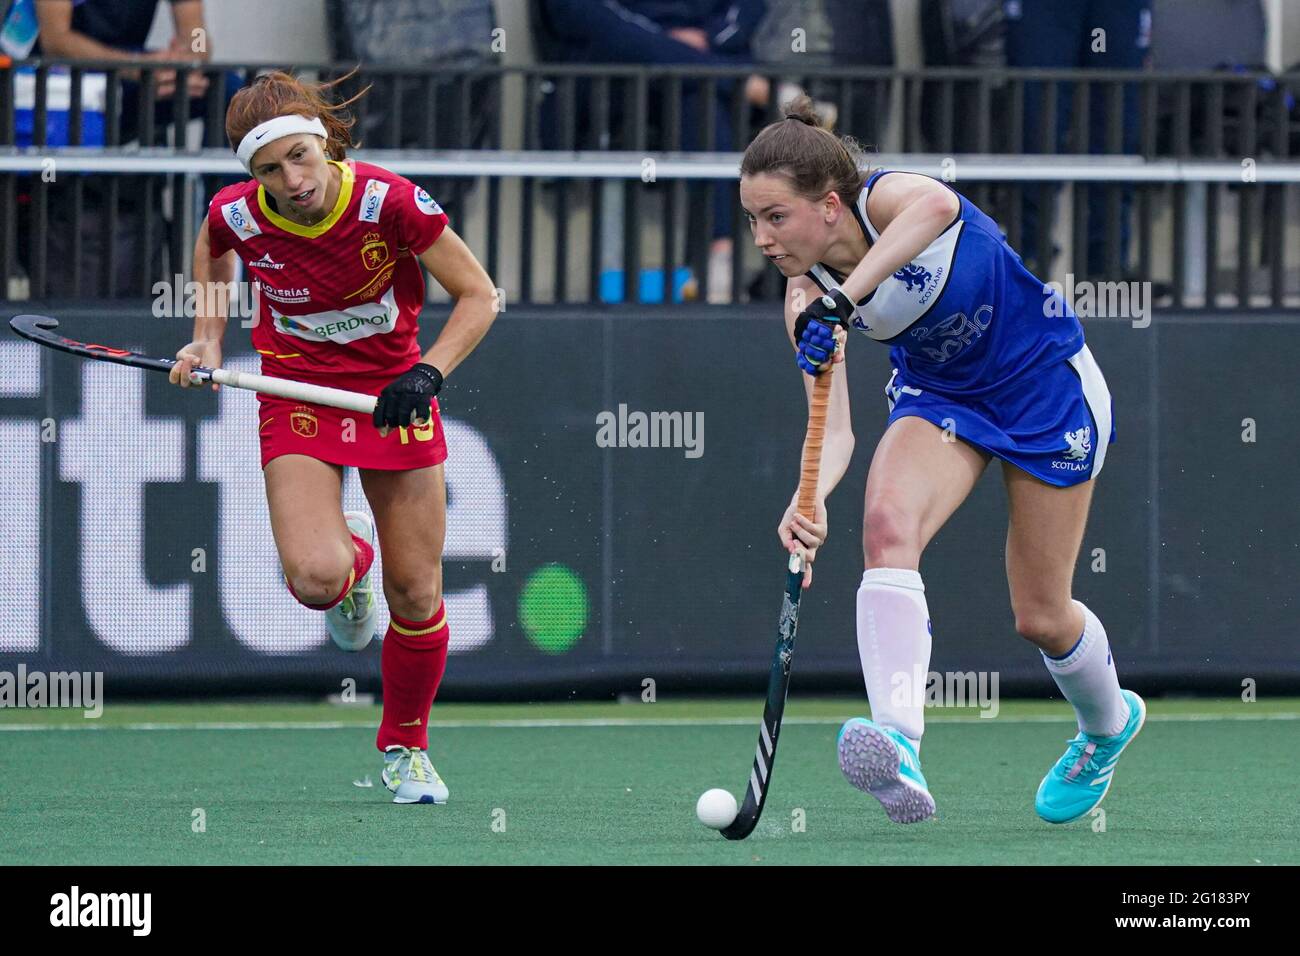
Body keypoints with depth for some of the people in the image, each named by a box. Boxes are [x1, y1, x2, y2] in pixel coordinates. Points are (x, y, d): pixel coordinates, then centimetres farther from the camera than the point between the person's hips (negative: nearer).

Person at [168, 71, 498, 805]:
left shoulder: (390, 202, -24)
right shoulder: (237, 215, -17)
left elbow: (480, 296, -14)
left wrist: (428, 373, -26)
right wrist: (209, 340, 1)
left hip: (394, 389, 0)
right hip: (297, 393, 0)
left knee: (417, 593, 2)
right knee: (316, 580, -22)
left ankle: (407, 745, 28)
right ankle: (352, 554, 17)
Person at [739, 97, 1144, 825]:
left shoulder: (886, 199, -28)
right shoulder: (807, 299, -15)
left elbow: (936, 205, -55)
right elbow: (834, 430, -21)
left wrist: (844, 302, -63)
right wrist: (811, 501, -42)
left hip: (1047, 384, -4)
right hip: (938, 395, 4)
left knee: (1041, 617, 4)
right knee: (888, 524, -29)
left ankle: (1109, 721, 40)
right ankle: (899, 744, -44)